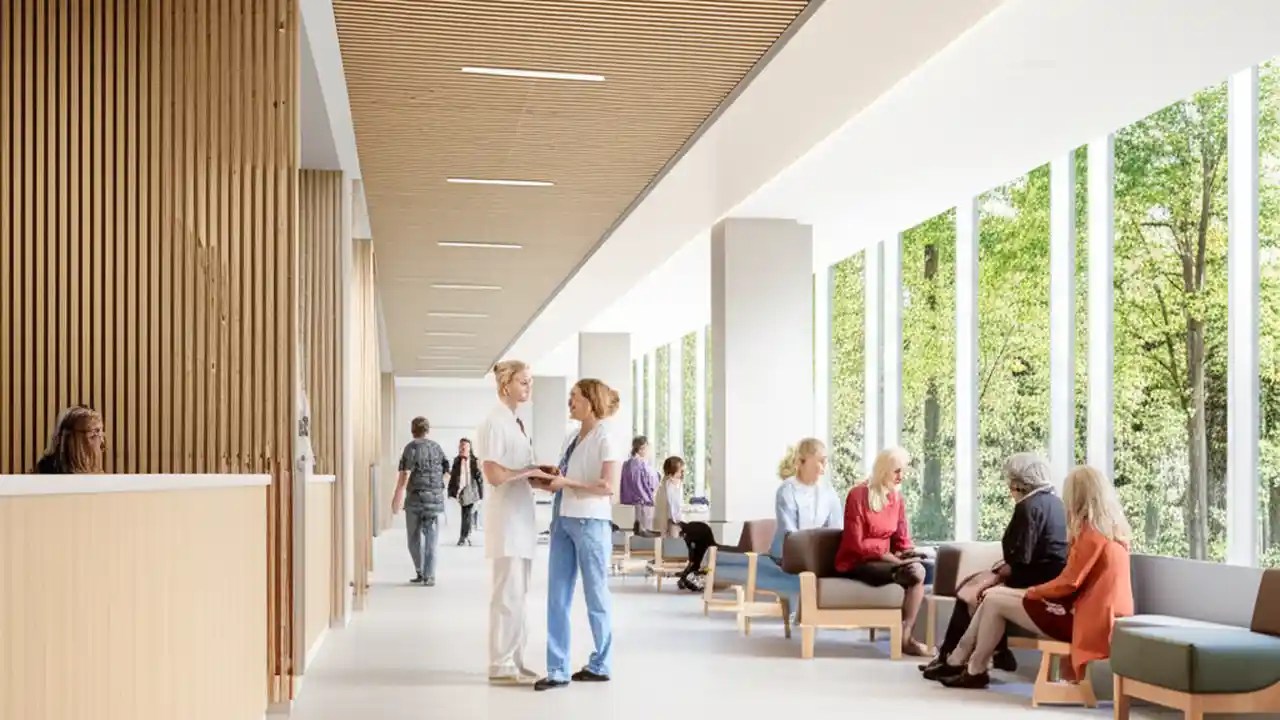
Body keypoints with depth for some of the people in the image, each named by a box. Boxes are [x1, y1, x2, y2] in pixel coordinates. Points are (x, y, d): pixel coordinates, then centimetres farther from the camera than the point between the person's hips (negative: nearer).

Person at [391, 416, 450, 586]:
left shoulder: (412, 447, -6)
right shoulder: (437, 447, 9)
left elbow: (405, 475, -14)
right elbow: (445, 471, 12)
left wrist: (397, 497, -12)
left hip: (416, 497, -4)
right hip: (436, 498, 4)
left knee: (415, 538, 10)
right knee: (431, 539, 4)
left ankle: (421, 573, 9)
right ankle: (429, 576, 1)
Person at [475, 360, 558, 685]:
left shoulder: (514, 422, 15)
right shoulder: (495, 422, -12)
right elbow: (494, 475, -20)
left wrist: (540, 476, 0)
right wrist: (531, 471, -12)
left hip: (521, 515, 9)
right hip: (506, 516, -9)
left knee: (519, 592, 12)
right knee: (508, 593, -5)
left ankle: (513, 660, 18)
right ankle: (500, 664, 2)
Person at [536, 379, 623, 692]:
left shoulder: (605, 437, -8)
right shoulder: (571, 437, 13)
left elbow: (609, 486, -17)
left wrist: (566, 483, -17)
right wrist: (549, 479, 6)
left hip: (591, 522, -7)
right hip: (562, 520, 7)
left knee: (595, 595, 6)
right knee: (557, 598, 3)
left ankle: (600, 666, 20)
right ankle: (557, 670, 6)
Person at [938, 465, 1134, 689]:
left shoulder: (1092, 533, -18)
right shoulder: (1112, 528, 11)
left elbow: (1069, 583, -17)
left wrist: (1031, 592, -3)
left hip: (1081, 618, -9)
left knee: (994, 602, -2)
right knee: (995, 594, 9)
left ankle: (976, 671, 11)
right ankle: (958, 660, 13)